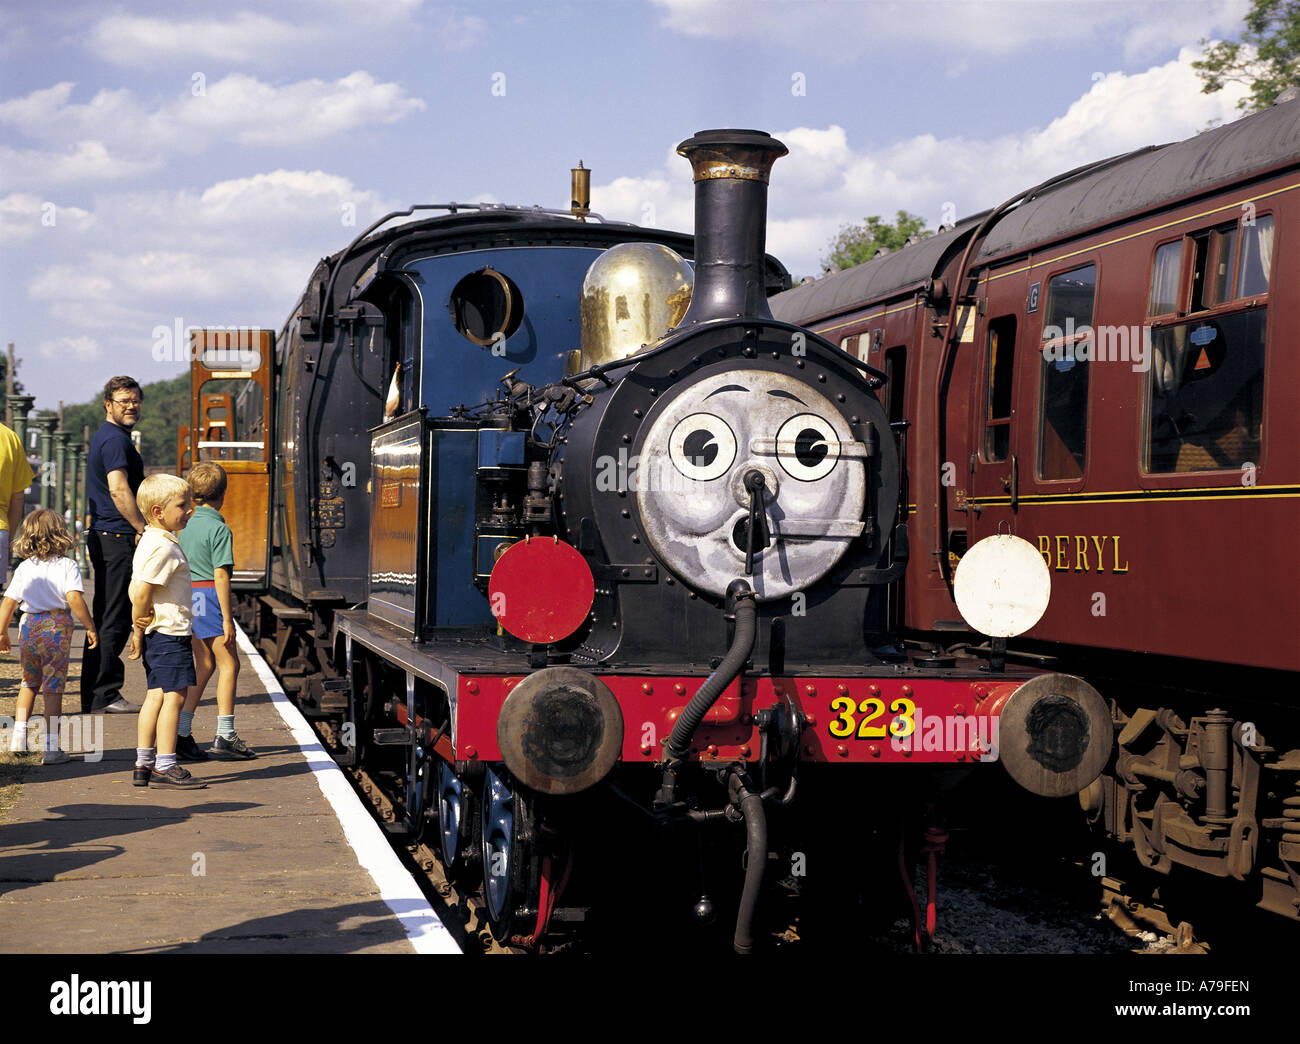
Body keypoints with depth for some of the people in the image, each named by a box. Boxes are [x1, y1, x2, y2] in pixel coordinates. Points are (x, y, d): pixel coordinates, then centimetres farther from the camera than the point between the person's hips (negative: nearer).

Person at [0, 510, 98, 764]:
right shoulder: (67, 566, -8)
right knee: (53, 687, 1)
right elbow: (74, 598, -19)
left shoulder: (24, 568, 4)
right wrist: (90, 627, -12)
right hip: (57, 628, -4)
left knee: (29, 682, 22)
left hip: (30, 626, 4)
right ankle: (50, 747, 0)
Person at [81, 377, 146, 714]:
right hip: (118, 538, -11)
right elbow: (119, 490, -24)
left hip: (102, 536, 11)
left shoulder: (104, 437, 21)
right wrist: (144, 529, -20)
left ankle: (95, 696, 17)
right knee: (114, 620, -8)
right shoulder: (115, 439, -13)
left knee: (106, 619, 13)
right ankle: (103, 696, -6)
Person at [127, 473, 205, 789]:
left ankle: (143, 765, 16)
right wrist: (141, 625, -9)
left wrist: (139, 630, 10)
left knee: (156, 695, 12)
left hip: (154, 633, 10)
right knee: (174, 695, -6)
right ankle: (165, 767, -4)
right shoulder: (164, 547, -18)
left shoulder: (149, 541, 15)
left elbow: (135, 589, 16)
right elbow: (142, 593, -21)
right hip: (170, 632, -10)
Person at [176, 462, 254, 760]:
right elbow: (220, 575, -16)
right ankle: (225, 736, -3)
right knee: (228, 664, 0)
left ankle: (182, 733, 9)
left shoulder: (186, 527, 11)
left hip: (189, 599, 8)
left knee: (203, 665, 13)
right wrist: (227, 618, -15)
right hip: (210, 598, -8)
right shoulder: (219, 529, -12)